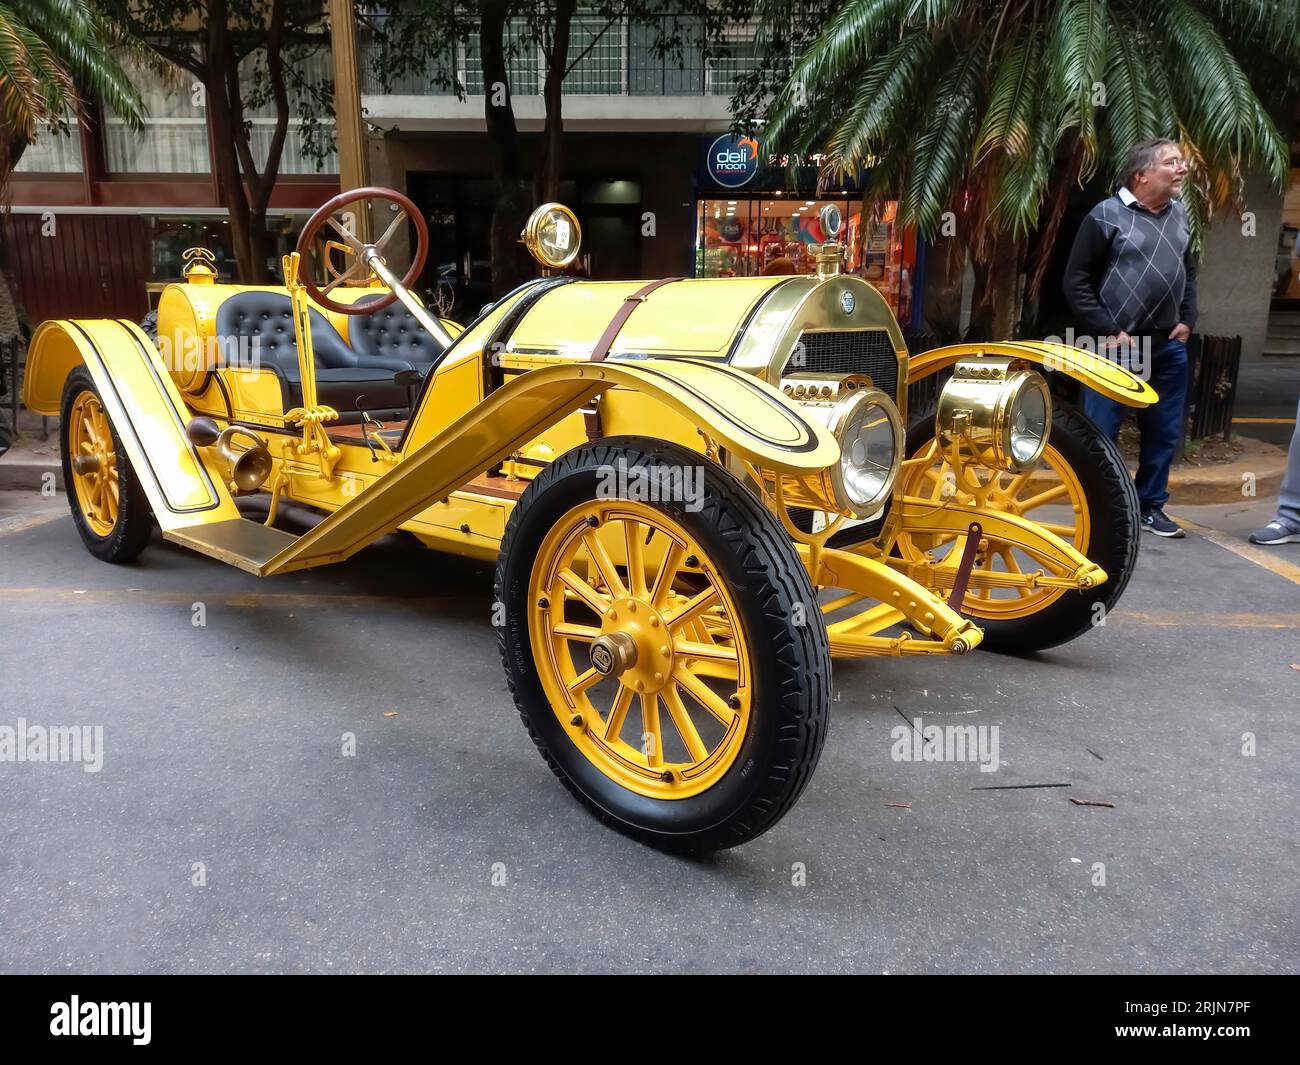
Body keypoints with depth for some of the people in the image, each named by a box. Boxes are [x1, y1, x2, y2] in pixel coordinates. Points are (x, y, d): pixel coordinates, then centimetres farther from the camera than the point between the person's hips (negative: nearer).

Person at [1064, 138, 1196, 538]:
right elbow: (1076, 282, -8)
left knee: (1165, 433, 10)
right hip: (1116, 347, -6)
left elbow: (1189, 271, 23)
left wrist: (1187, 320, 10)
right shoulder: (1106, 215, -7)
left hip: (1168, 346, 6)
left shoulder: (1180, 214, 11)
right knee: (1101, 433, -2)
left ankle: (1150, 505, 23)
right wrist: (1108, 332, -12)